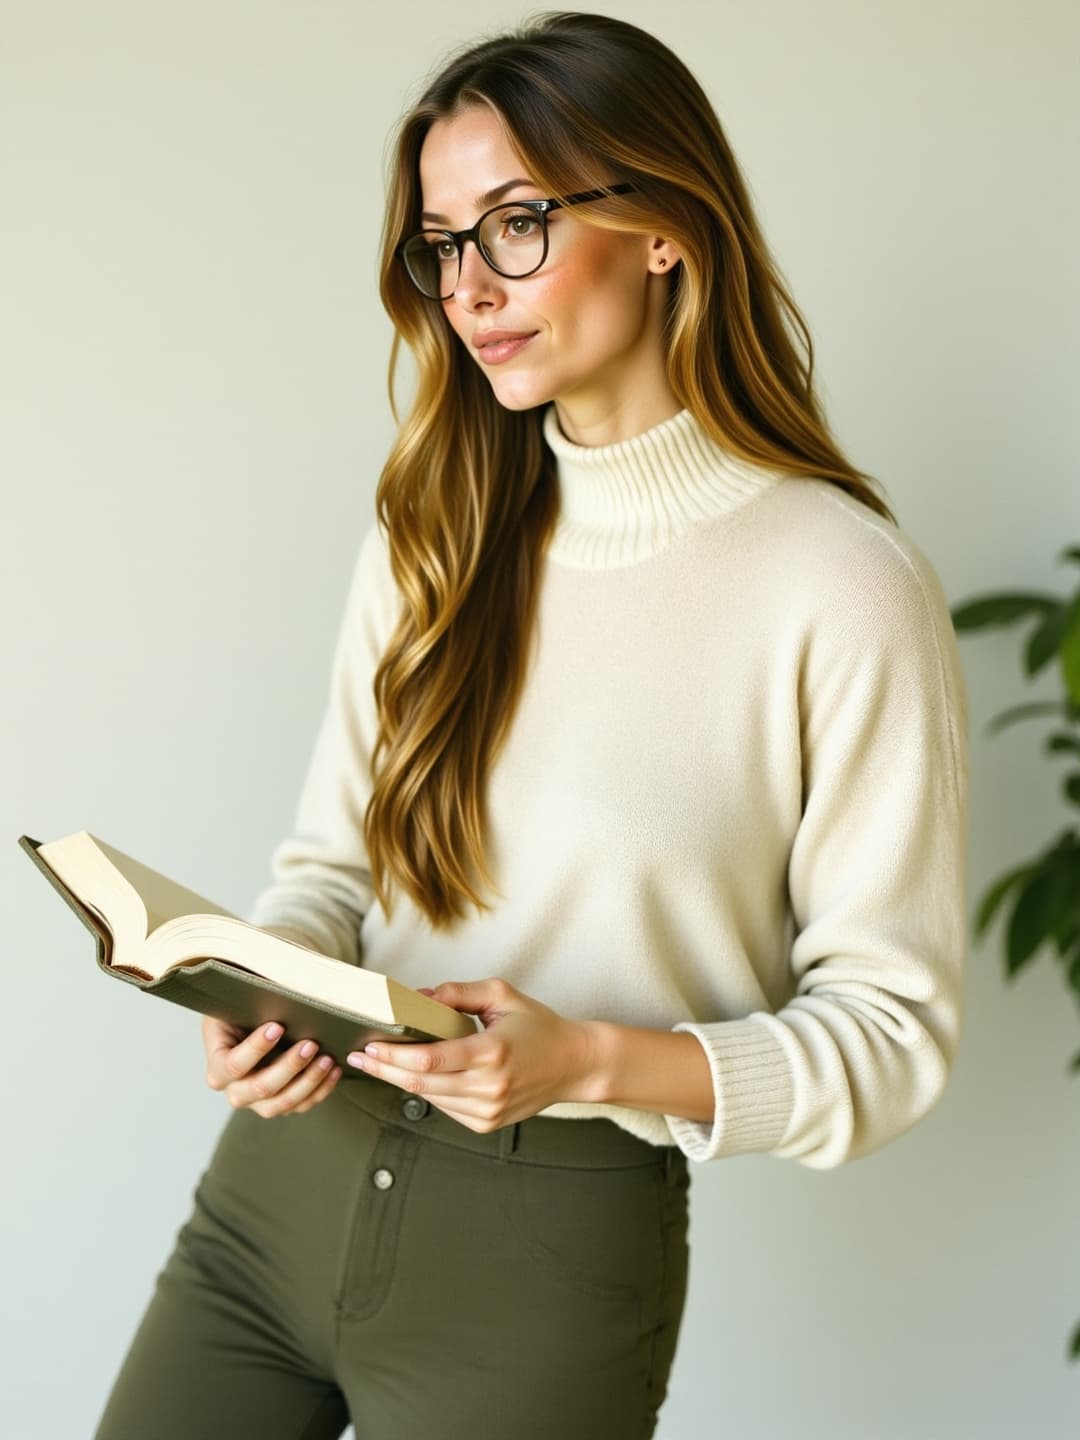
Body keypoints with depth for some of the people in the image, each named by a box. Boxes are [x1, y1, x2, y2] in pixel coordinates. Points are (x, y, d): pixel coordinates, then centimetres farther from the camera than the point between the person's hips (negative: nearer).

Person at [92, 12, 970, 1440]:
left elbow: (892, 1028, -9)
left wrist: (591, 1063, -22)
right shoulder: (433, 532, 5)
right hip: (285, 1174, 5)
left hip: (553, 1244, -4)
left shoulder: (845, 587, -13)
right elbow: (334, 858, 11)